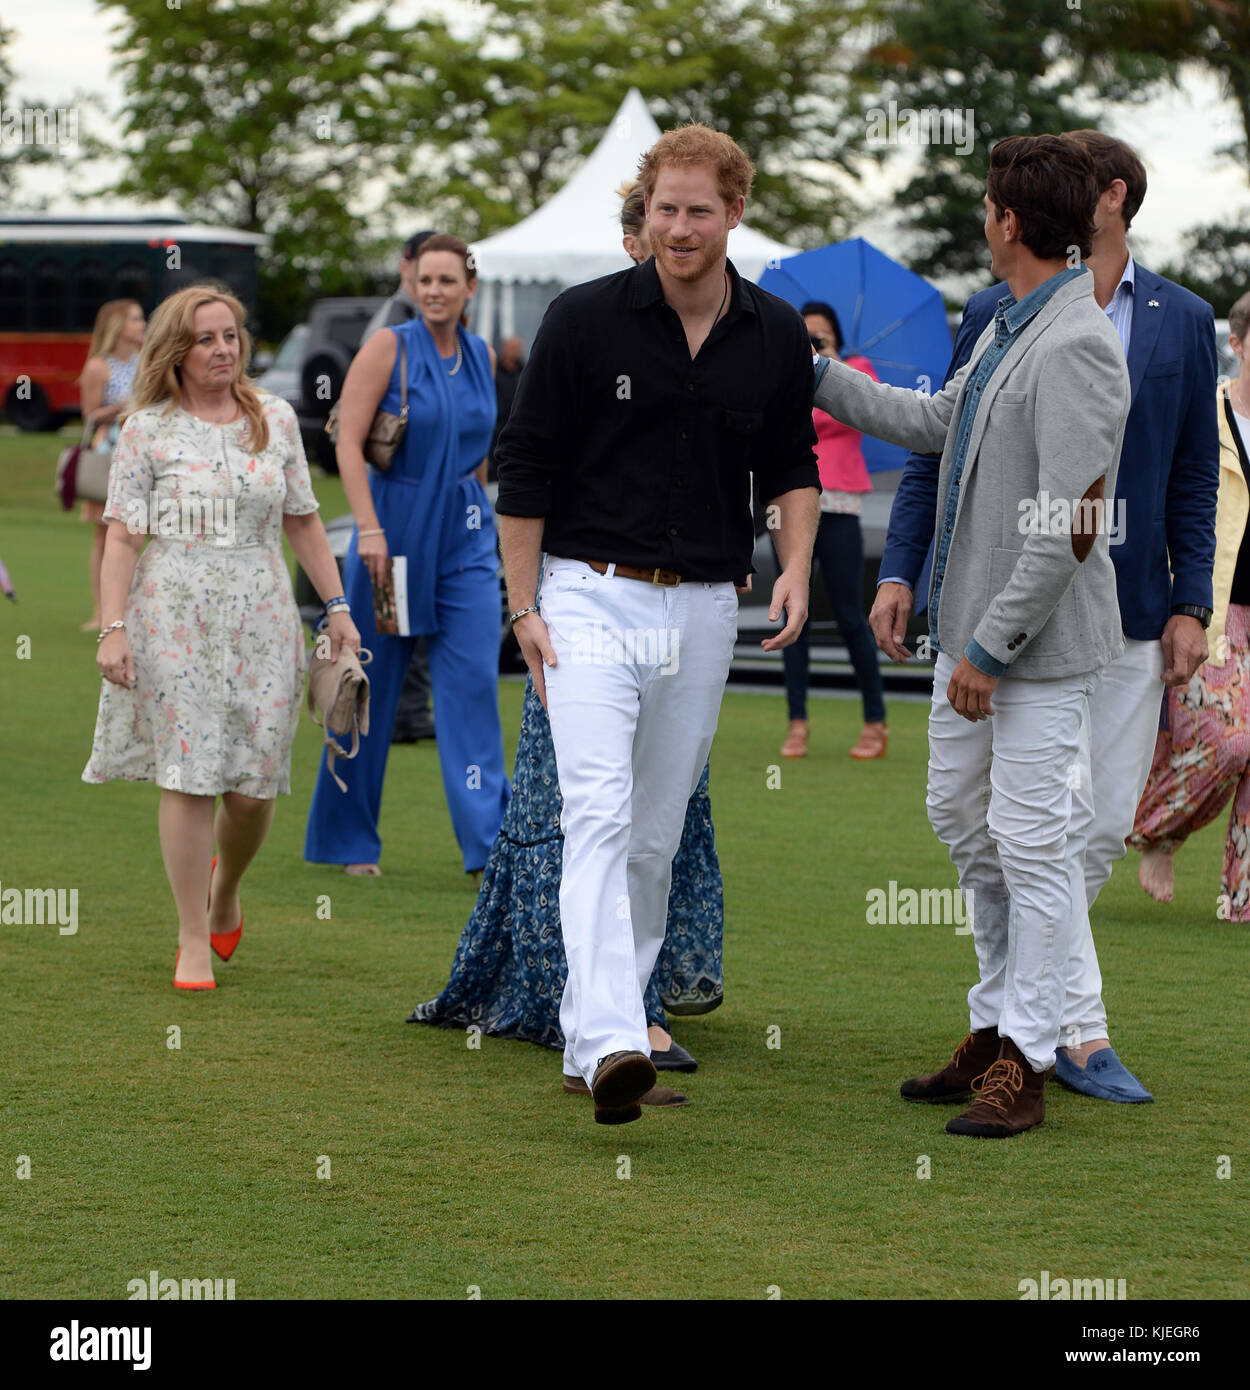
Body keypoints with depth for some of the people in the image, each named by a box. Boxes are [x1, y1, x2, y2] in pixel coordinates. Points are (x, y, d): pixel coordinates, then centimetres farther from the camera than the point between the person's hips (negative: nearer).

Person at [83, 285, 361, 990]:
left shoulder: (276, 418, 9)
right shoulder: (148, 429, 0)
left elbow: (303, 521, 14)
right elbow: (124, 535, -2)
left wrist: (337, 605, 9)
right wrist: (113, 628, -10)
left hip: (261, 616, 3)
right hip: (175, 616, -2)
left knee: (254, 785, 0)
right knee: (189, 778, -5)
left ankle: (226, 889, 32)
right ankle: (194, 942, 5)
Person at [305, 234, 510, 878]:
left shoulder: (482, 357, 8)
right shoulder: (388, 347, -7)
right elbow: (348, 442, -12)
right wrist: (368, 527, -19)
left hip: (465, 539, 4)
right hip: (394, 531, -4)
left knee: (474, 682, -5)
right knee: (370, 685, 4)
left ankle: (489, 841, -7)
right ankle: (350, 841, 16)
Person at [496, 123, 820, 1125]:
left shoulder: (777, 336, 4)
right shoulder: (587, 319, -6)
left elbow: (793, 465, 15)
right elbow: (526, 465, -1)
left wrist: (796, 565, -3)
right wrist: (523, 608, -5)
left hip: (704, 610, 4)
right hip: (591, 598, -4)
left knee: (658, 836, 8)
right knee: (599, 814, -19)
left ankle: (590, 1034, 20)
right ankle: (612, 1043, -30)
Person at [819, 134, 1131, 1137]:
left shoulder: (1075, 349, -21)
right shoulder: (1008, 328, 11)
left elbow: (1067, 529, -24)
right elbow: (935, 422, 25)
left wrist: (991, 647, -21)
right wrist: (816, 376, 25)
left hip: (1041, 639, -10)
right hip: (972, 623, 10)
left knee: (1030, 842, -5)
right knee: (963, 819, 17)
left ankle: (1025, 1065, 1)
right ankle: (1000, 1025, 29)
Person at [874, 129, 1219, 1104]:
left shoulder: (1183, 321, 7)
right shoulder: (997, 314, 3)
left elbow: (1196, 474, 10)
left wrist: (1191, 604, 3)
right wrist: (900, 572, -2)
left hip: (1131, 610, 3)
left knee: (1109, 823, 6)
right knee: (1058, 812, -11)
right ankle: (1080, 1032, -7)